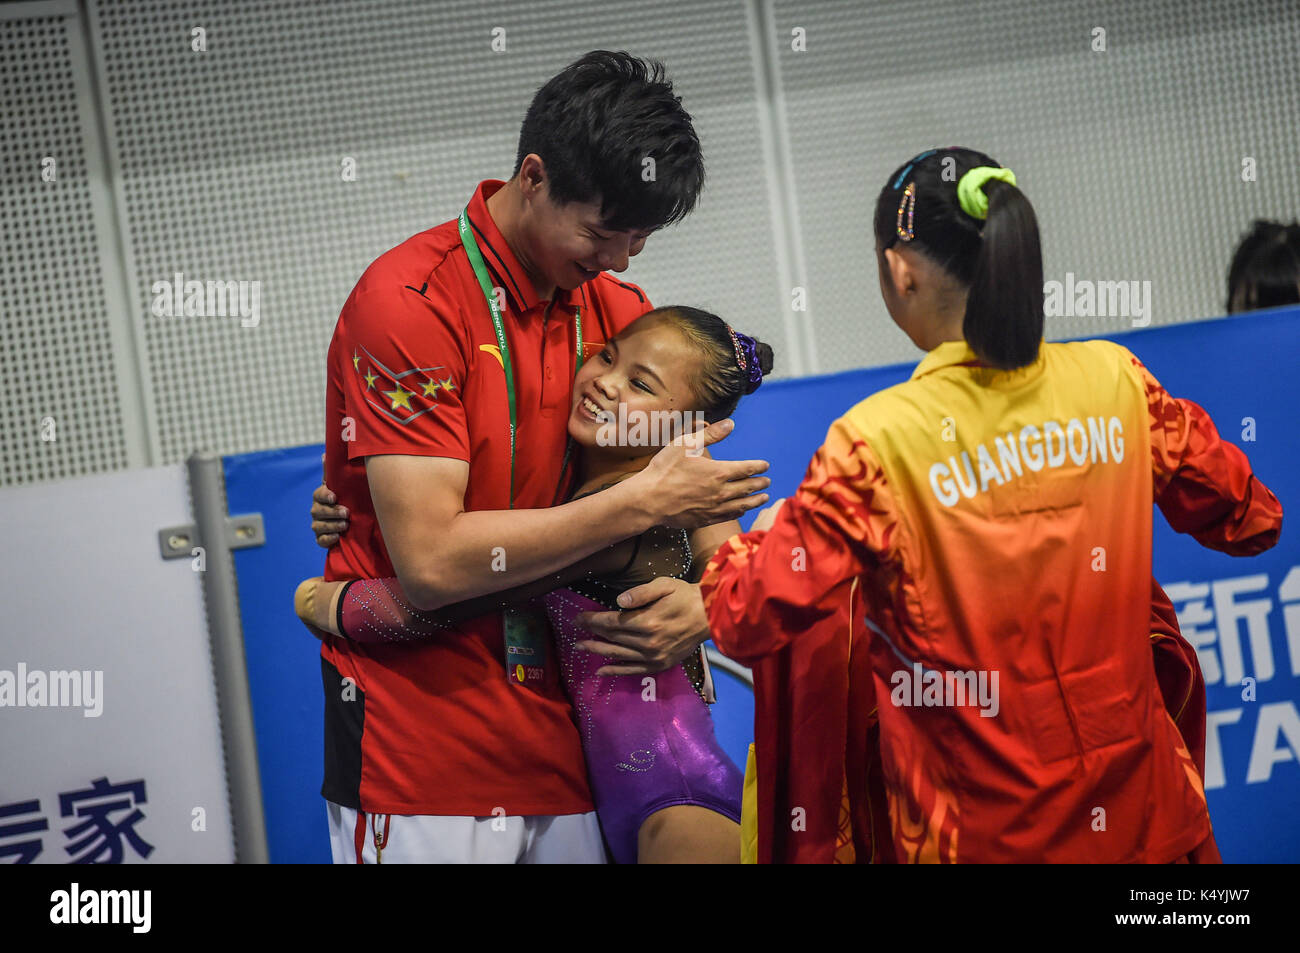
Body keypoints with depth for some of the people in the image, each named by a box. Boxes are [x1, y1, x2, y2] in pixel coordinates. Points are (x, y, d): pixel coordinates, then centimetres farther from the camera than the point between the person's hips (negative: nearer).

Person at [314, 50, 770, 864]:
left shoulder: (619, 309, 6)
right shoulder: (412, 303, -15)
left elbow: (699, 495, 12)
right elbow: (431, 560, -22)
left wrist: (709, 594, -11)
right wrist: (644, 501, -20)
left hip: (571, 729, 6)